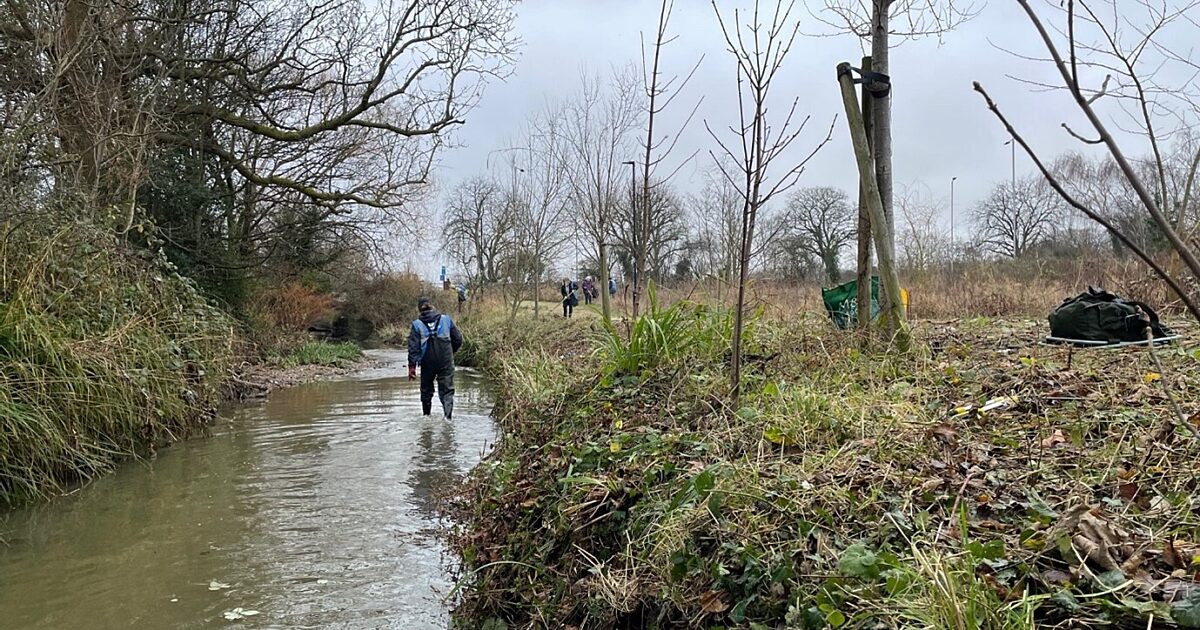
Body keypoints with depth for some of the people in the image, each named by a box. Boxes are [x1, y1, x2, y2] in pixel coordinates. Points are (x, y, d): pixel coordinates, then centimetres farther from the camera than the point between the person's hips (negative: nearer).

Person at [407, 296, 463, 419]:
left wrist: (412, 366, -7)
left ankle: (426, 416, 30)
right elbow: (458, 339, 4)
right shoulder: (446, 319, 0)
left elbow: (413, 347, -8)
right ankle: (447, 415, -18)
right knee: (447, 390, 1)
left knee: (426, 390, 19)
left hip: (427, 363, 0)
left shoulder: (417, 324, -3)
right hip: (446, 362, 0)